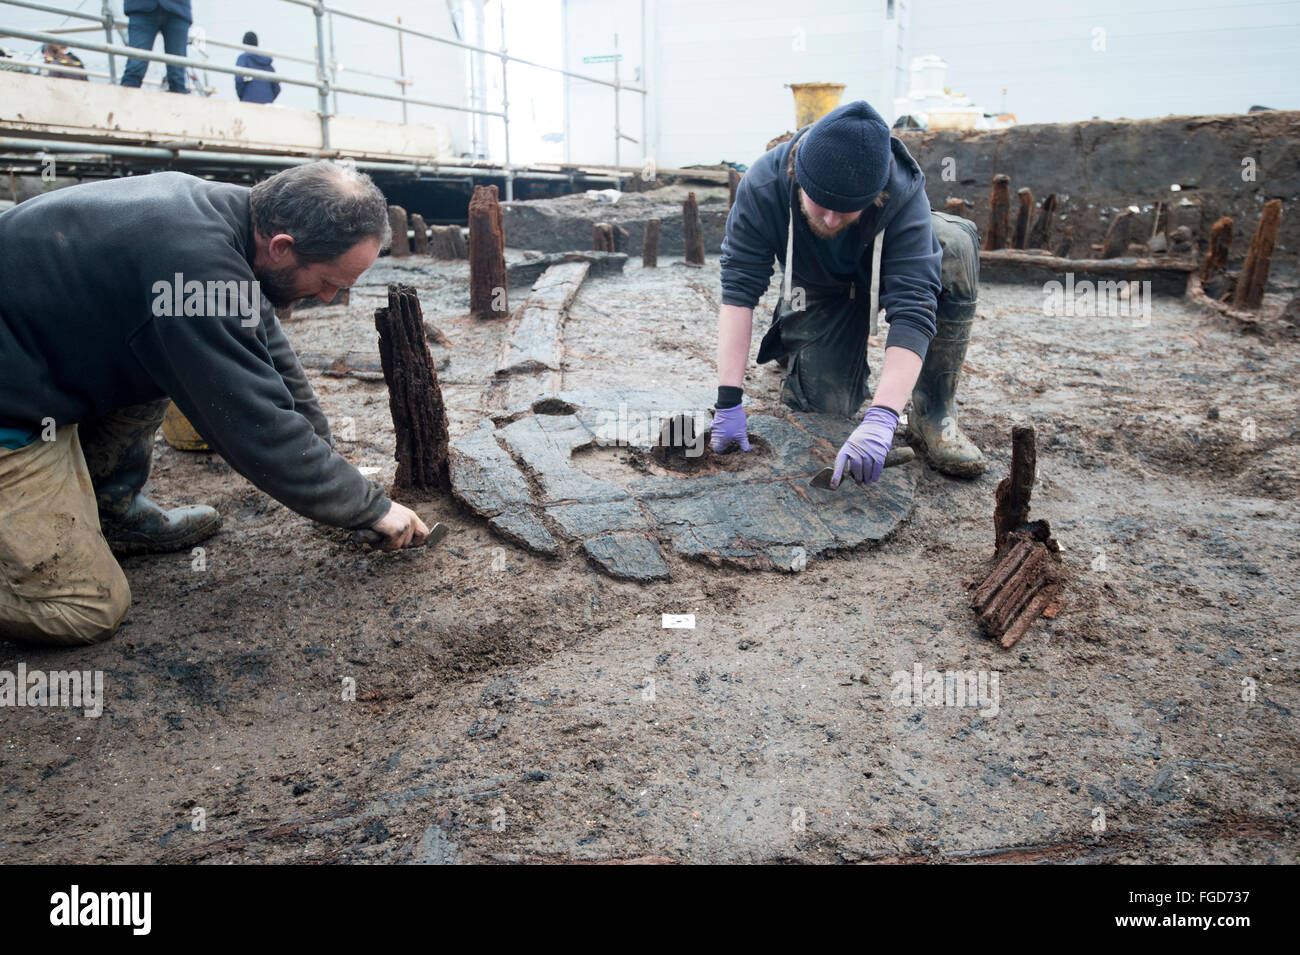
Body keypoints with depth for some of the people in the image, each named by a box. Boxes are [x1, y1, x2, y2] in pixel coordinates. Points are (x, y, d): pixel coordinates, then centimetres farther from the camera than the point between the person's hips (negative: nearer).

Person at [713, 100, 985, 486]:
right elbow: (738, 290, -32)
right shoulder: (762, 186, -33)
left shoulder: (903, 195, -37)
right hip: (819, 287, 1)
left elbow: (912, 309, -44)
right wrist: (729, 400, -38)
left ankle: (933, 415, -23)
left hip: (889, 267, 0)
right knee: (828, 406, -19)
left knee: (955, 243, -34)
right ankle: (792, 342, 18)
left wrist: (880, 419, -56)